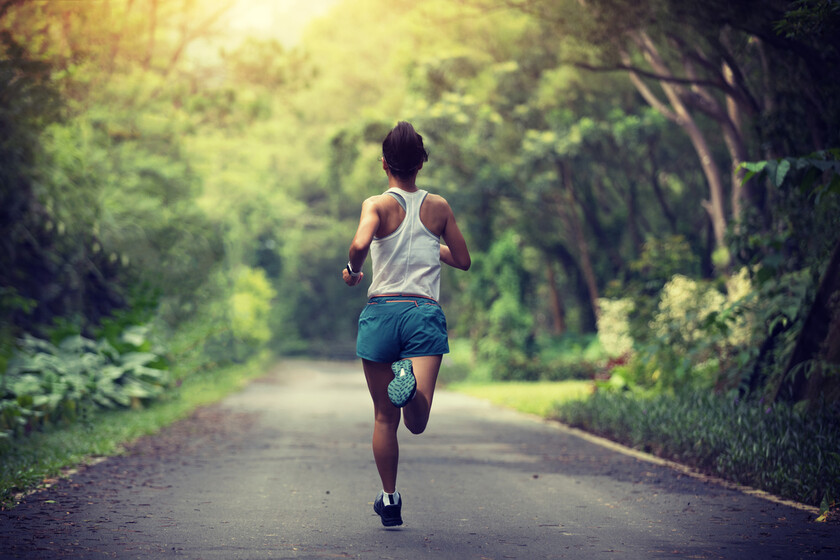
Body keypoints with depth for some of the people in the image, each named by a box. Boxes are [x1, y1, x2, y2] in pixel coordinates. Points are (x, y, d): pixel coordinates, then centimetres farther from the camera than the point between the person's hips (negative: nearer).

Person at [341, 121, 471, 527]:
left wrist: (352, 270, 1)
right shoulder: (438, 207, 10)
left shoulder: (378, 205, 1)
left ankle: (389, 500, 19)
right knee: (417, 423, -12)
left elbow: (360, 243, -20)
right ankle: (411, 384, -44)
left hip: (381, 312, 0)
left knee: (385, 417, 13)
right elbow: (462, 260, 18)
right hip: (426, 313, 0)